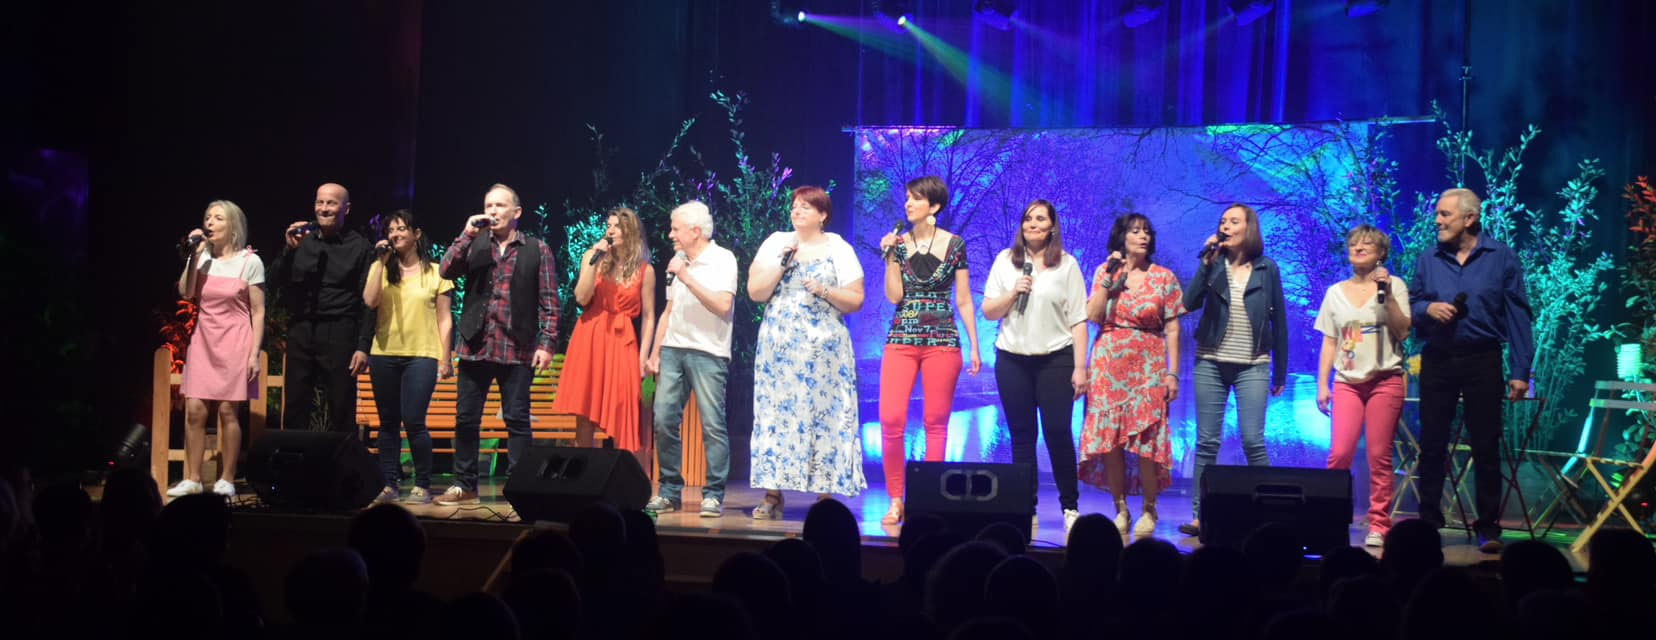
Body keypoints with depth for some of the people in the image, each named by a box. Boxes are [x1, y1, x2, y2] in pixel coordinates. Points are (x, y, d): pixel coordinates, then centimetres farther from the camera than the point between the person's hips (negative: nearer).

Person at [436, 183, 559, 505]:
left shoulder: (537, 250, 4)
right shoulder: (474, 246, 11)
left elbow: (549, 302, 1)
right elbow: (447, 270, -3)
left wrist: (546, 343, -8)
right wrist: (468, 233, -9)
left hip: (517, 349, -3)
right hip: (475, 346, 3)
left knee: (517, 419, -1)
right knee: (465, 418, 6)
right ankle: (464, 486, 16)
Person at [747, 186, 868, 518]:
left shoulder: (839, 249, 5)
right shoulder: (775, 243, 9)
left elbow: (856, 301, 1)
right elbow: (755, 292, 2)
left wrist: (825, 292, -14)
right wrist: (782, 263, -8)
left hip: (824, 350, -1)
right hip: (779, 347, 2)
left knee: (824, 415, -5)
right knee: (776, 413, -2)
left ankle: (824, 495, -1)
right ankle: (772, 495, 0)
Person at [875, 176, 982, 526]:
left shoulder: (954, 245, 3)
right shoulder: (897, 242, 7)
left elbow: (963, 300, 5)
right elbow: (894, 296, 1)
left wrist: (974, 346, 2)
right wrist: (891, 257, -7)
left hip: (942, 340, -1)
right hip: (901, 339, 2)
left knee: (936, 422, 0)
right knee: (890, 420, -9)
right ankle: (895, 500, 1)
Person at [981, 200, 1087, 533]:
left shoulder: (1067, 265, 3)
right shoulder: (1005, 262, 9)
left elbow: (1078, 320, 1)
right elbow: (988, 312, 9)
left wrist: (1080, 367, -5)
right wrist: (1013, 293, -9)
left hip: (1056, 358, -2)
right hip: (1013, 359, 2)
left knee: (1058, 432, -6)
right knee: (1021, 435, 4)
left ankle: (1070, 506, 5)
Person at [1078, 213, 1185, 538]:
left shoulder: (1164, 278, 4)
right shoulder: (1105, 271, 7)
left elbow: (1172, 329, 2)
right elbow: (1093, 316, -3)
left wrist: (1173, 373, -4)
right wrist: (1109, 278, -9)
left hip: (1148, 366, -1)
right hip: (1109, 364, 1)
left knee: (1146, 441, -8)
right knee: (1109, 439, -1)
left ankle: (1148, 510, 6)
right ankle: (1120, 509, 9)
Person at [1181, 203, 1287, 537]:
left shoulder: (1267, 269, 4)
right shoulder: (1214, 265, 6)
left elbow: (1279, 322, 7)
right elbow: (1190, 303, -8)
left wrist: (1280, 372, 7)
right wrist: (1206, 262, -13)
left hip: (1252, 366, -1)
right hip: (1210, 363, 2)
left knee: (1253, 440, -10)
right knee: (1206, 442, 2)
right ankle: (1200, 515, 4)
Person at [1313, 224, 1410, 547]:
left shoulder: (1393, 285, 5)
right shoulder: (1336, 292, 14)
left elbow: (1403, 332, -5)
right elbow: (1329, 343, 14)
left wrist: (1387, 296, -13)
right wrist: (1321, 385, 8)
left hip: (1385, 380, -2)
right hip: (1347, 382, 2)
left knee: (1379, 456, -4)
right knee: (1339, 453, -11)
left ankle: (1378, 526, 1)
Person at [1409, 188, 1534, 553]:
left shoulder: (1501, 258, -1)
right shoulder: (1428, 260, 8)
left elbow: (1518, 316, -2)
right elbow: (1411, 308, 12)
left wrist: (1520, 371, -7)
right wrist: (1428, 309, -12)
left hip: (1482, 361, -3)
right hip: (1437, 361, 3)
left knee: (1485, 447, 0)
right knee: (1432, 445, 6)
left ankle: (1488, 527, 7)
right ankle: (1428, 523, 15)